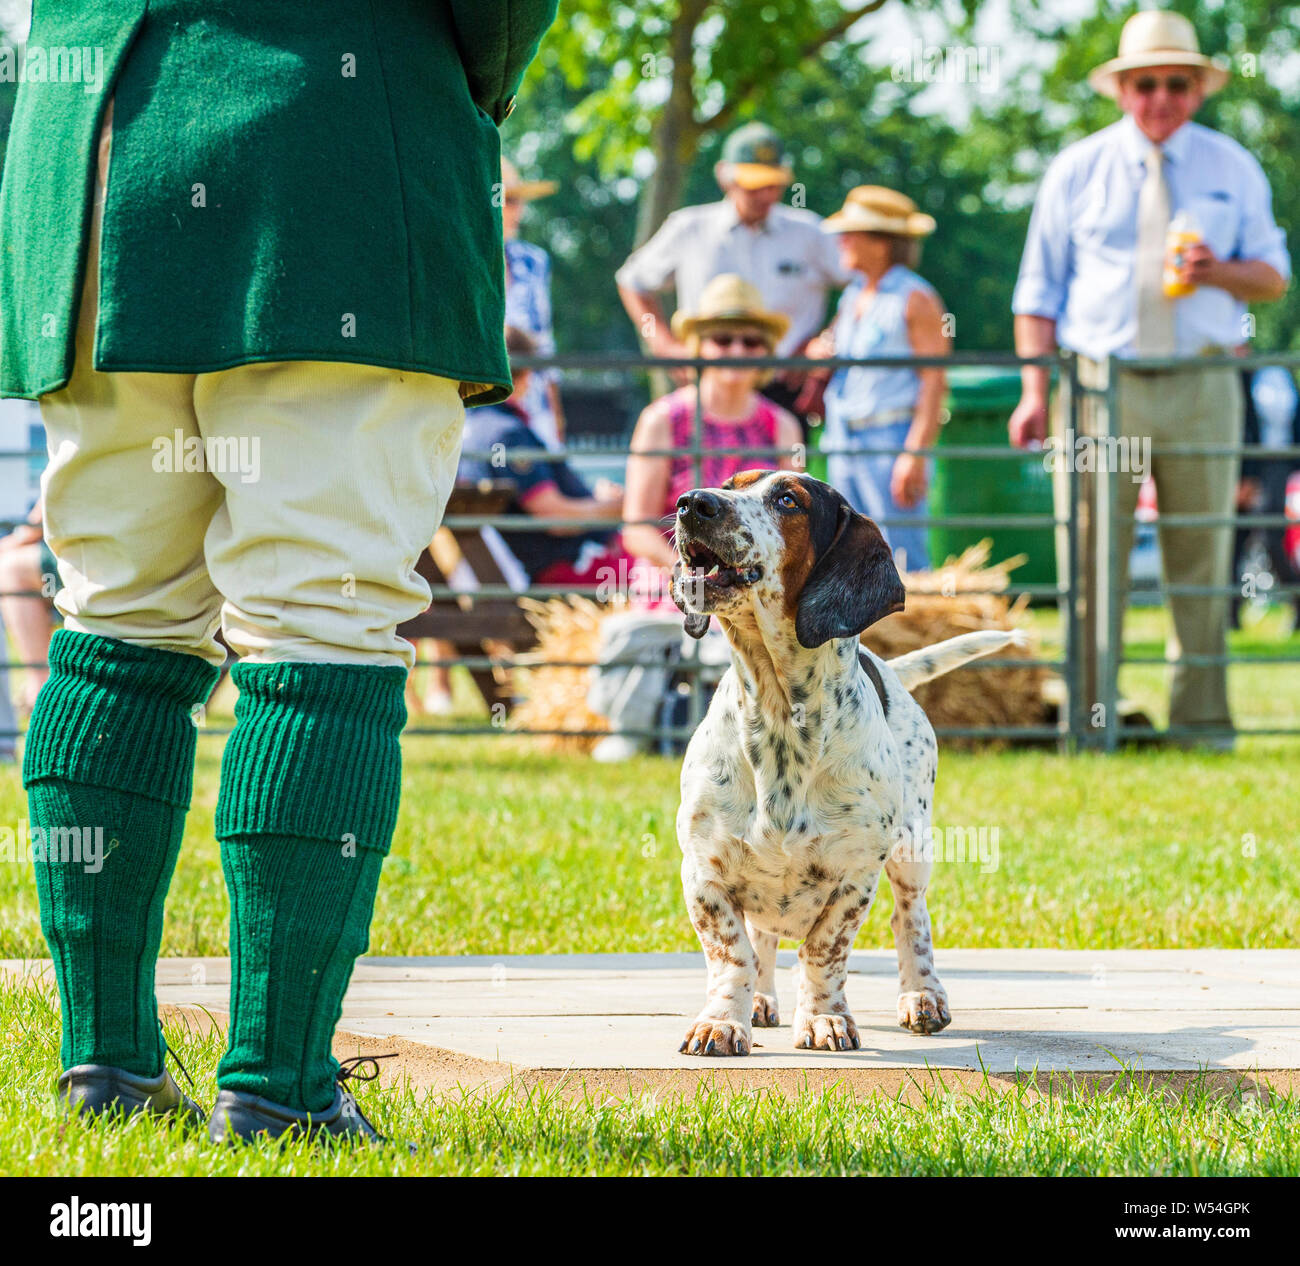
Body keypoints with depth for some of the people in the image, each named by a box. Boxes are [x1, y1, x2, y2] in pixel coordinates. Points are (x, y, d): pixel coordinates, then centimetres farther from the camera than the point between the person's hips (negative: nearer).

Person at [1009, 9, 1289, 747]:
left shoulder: (1233, 169, 10)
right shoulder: (1079, 170, 8)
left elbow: (1274, 276, 10)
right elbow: (1040, 290, 8)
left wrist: (1217, 272, -12)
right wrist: (1035, 392, -3)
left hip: (1202, 387, 1)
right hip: (1099, 380, -1)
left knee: (1203, 555, 3)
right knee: (1090, 557, -2)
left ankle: (1202, 716, 9)